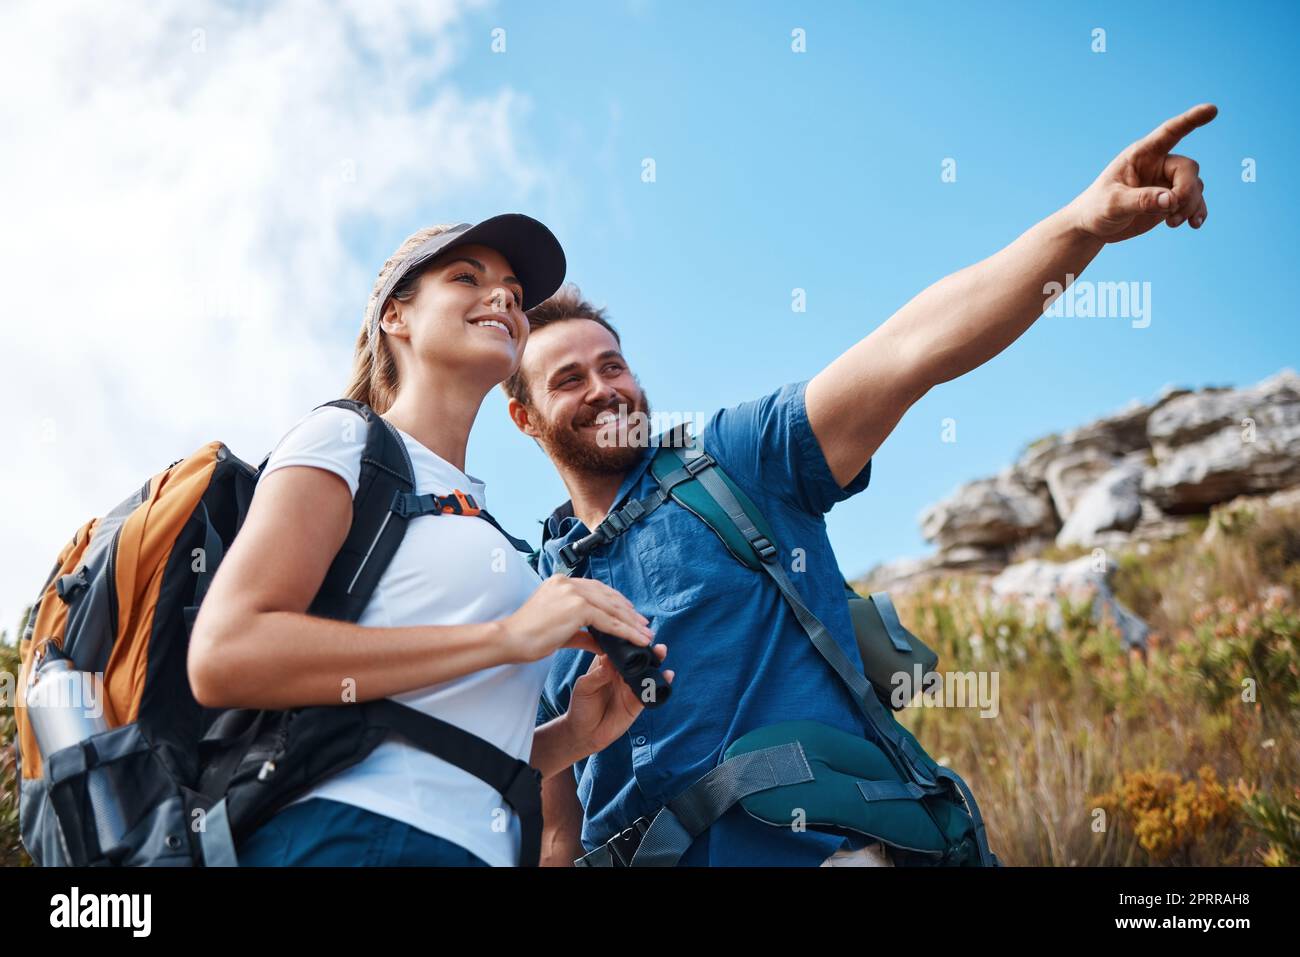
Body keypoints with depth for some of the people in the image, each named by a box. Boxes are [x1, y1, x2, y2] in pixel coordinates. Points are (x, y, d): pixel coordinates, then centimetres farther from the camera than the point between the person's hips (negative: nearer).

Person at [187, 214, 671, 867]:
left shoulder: (481, 525, 22)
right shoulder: (347, 439, 2)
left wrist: (575, 734, 3)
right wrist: (505, 636, -16)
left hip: (475, 847, 7)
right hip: (348, 835, -7)